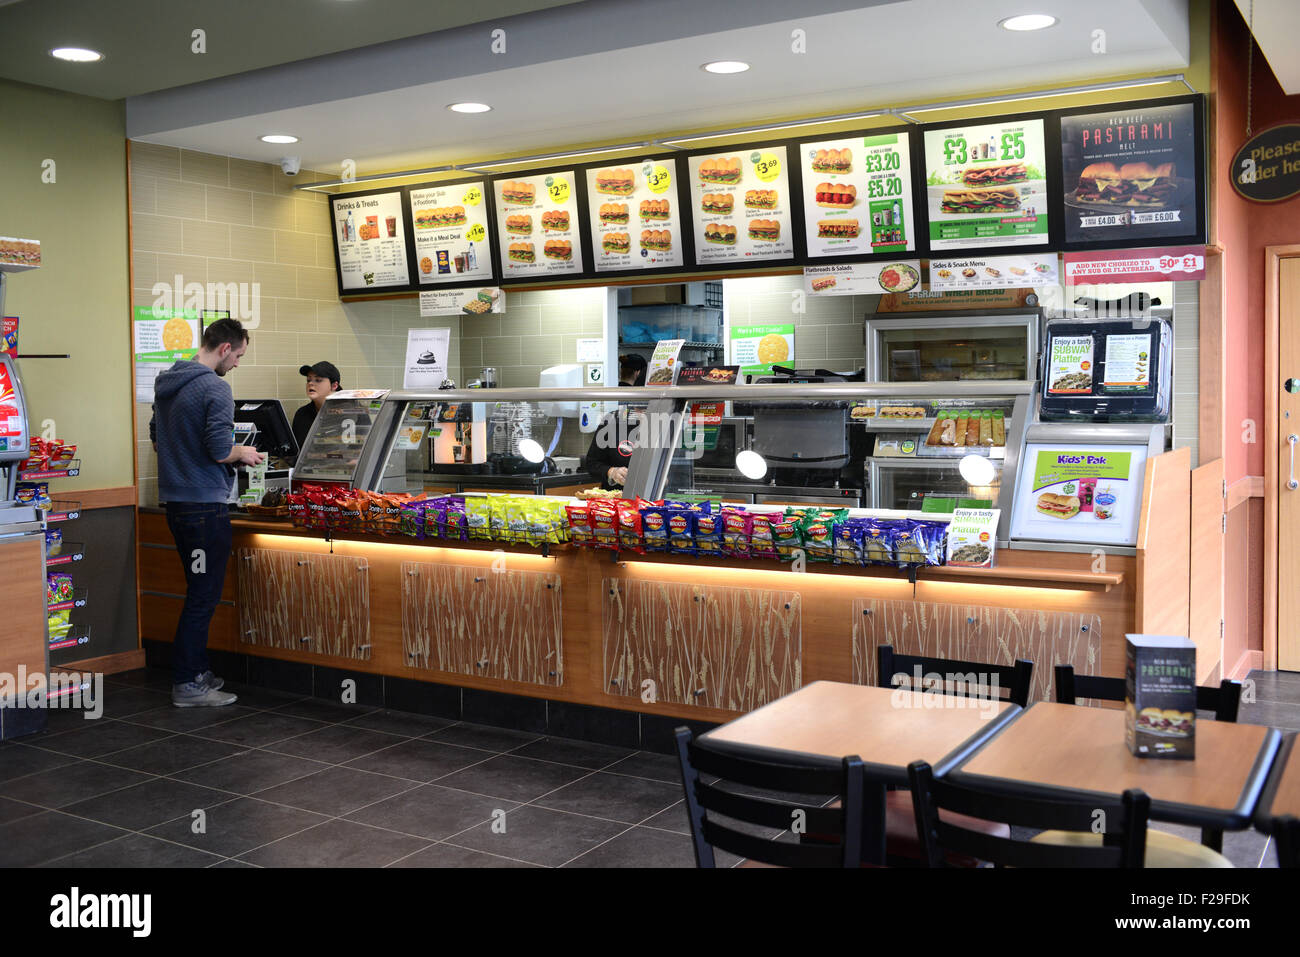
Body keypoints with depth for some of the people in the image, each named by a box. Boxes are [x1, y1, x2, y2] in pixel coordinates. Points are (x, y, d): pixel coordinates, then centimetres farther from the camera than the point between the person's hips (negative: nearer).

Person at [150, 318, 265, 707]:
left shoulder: (167, 383, 12)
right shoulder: (215, 388, -16)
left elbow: (156, 436, 22)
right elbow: (219, 450, -21)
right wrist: (242, 453, -2)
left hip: (175, 499, 9)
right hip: (204, 503, -9)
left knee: (199, 591, 19)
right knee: (203, 595, -3)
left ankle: (196, 669, 27)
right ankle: (187, 684, 2)